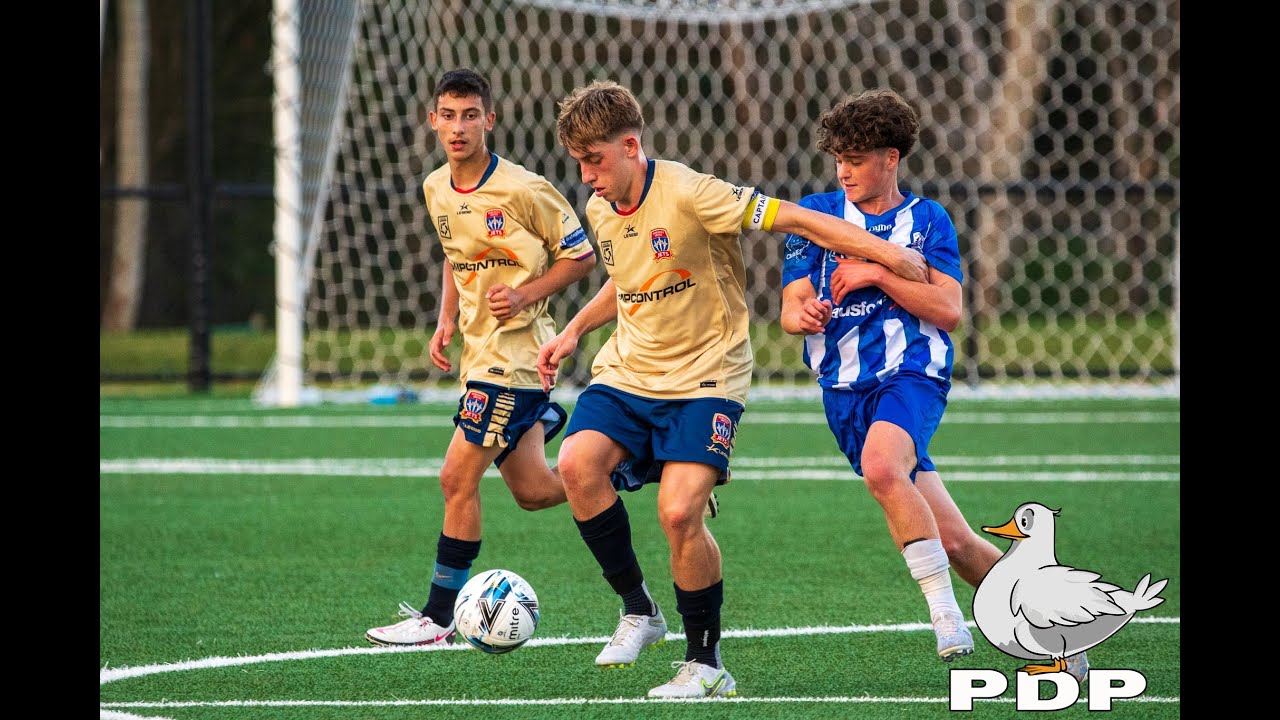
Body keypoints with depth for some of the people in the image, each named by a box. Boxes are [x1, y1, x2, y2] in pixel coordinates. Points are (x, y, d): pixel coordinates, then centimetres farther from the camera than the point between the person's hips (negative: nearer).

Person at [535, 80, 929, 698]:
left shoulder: (688, 194, -18)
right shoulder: (600, 211, 5)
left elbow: (790, 218, -18)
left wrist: (883, 252, -21)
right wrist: (573, 332, 17)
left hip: (705, 377, -6)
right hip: (628, 371, 6)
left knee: (679, 514, -20)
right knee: (577, 463, -21)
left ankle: (706, 664, -1)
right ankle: (637, 610, -3)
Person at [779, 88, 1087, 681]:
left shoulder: (927, 220, 6)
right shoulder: (816, 214, 10)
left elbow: (948, 308, -4)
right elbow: (791, 310, 4)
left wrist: (877, 274, -12)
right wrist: (805, 313, -19)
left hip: (913, 374, -3)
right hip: (846, 389, 3)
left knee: (880, 466, -37)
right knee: (953, 542, 0)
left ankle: (944, 608, -29)